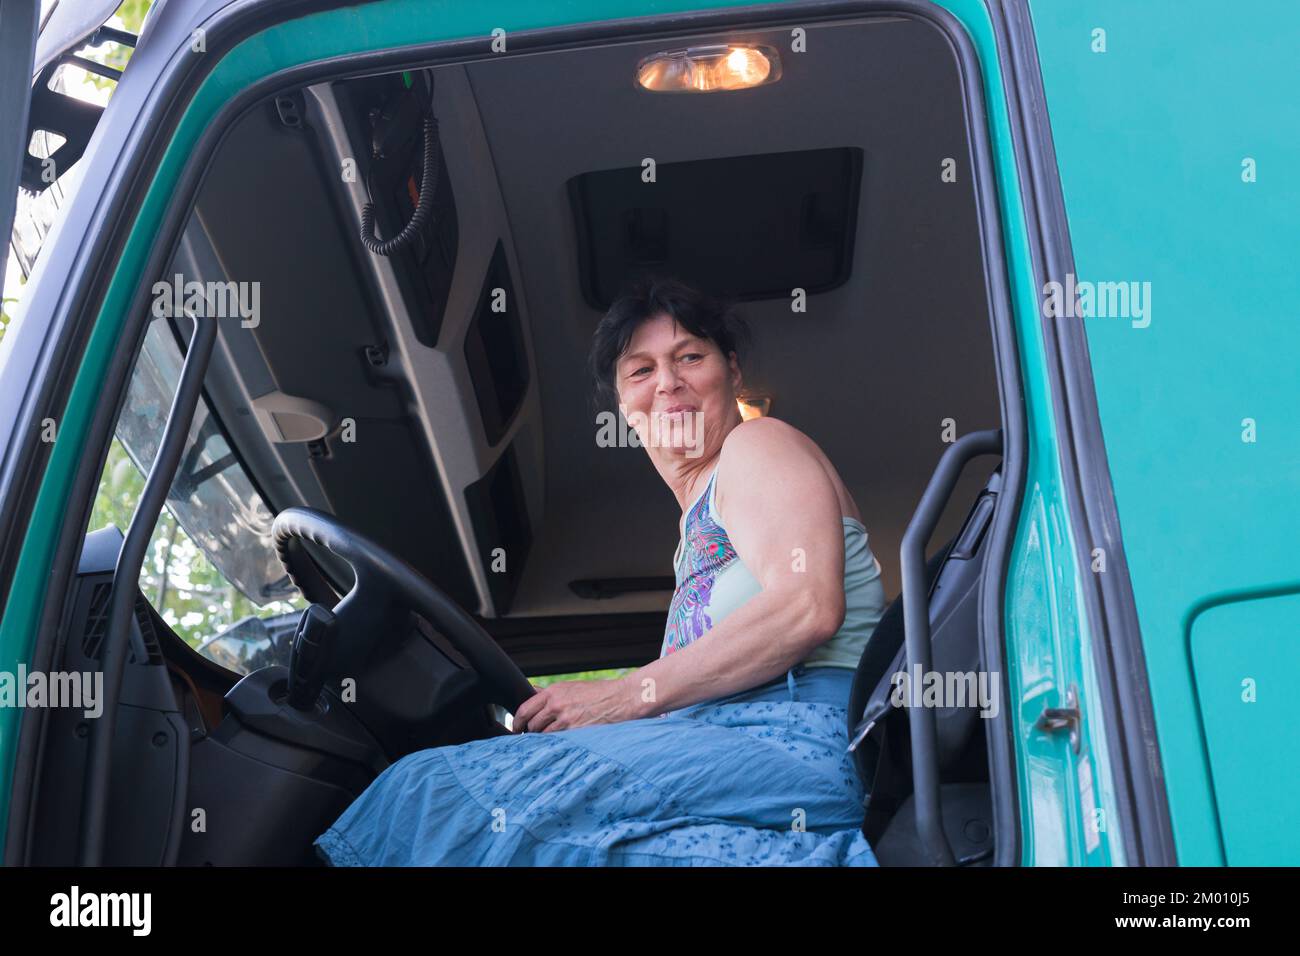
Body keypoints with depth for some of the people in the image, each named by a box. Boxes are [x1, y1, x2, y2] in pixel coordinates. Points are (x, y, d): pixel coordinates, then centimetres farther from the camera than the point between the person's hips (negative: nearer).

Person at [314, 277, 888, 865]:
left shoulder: (758, 444, 3)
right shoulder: (695, 524, 28)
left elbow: (807, 607, -15)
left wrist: (627, 694, -13)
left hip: (791, 745, -8)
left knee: (428, 792, -18)